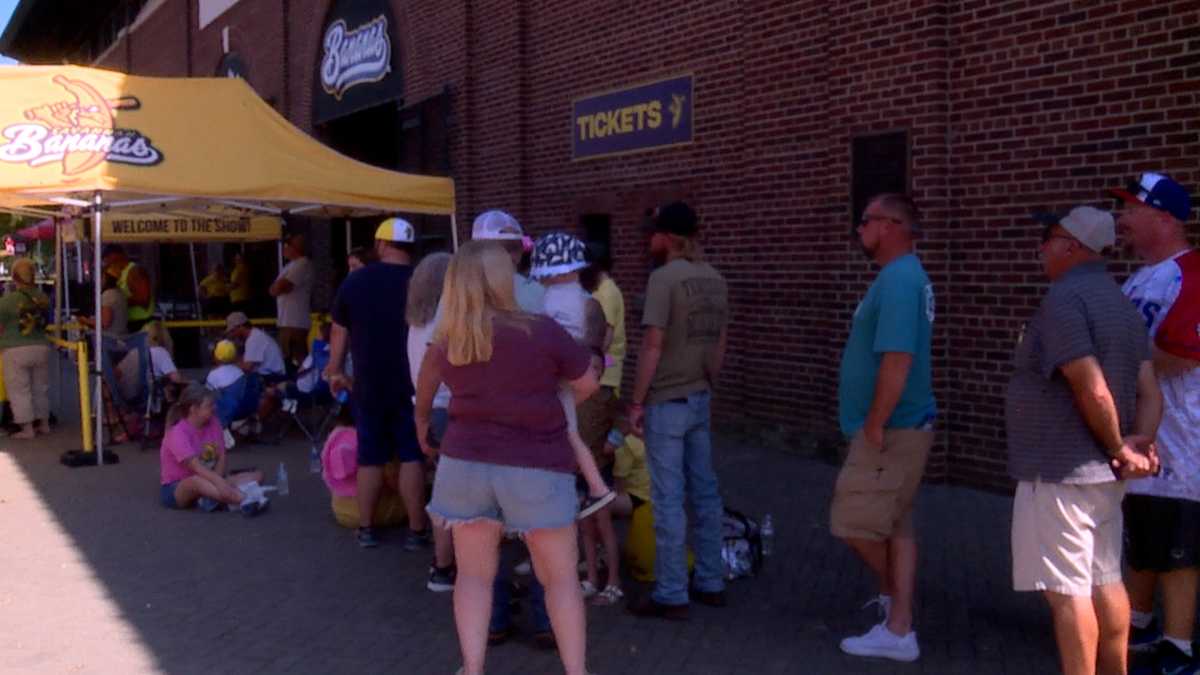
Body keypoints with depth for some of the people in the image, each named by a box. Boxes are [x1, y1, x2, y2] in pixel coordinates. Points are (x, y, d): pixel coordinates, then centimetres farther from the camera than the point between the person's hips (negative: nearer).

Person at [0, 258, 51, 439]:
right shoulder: (43, 298, 0)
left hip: (16, 351, -4)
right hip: (41, 347, 4)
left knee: (19, 391, 4)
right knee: (40, 388, 17)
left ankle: (27, 428, 4)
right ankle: (44, 424, 25)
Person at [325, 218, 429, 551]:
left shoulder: (354, 281, 1)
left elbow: (339, 332, 10)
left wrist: (335, 371, 23)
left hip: (368, 385, 2)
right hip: (411, 385, -2)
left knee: (370, 458, 12)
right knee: (412, 457, 3)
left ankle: (365, 528, 21)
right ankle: (416, 530, 6)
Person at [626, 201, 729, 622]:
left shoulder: (664, 277, -14)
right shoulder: (715, 280, 9)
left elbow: (653, 345, -17)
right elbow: (719, 345, 14)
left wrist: (636, 401, -11)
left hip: (666, 401, -8)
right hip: (700, 399, 8)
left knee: (668, 498, -2)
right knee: (704, 492, 14)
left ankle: (671, 595, 5)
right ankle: (711, 583, 24)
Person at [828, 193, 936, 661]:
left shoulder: (897, 279, -20)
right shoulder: (905, 275, 13)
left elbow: (897, 360, -27)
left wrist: (874, 426, -20)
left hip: (890, 430, -10)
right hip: (901, 427, 10)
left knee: (854, 524, -1)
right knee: (894, 525, 13)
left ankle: (892, 593, 21)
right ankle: (898, 631, 20)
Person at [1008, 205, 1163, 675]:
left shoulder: (1063, 298, -18)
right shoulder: (1121, 303, 12)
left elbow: (1093, 390, -24)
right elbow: (1150, 390, 5)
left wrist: (1118, 447, -11)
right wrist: (1140, 444, -6)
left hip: (1062, 472, -10)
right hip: (1104, 473, 10)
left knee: (1067, 591, -1)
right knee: (1105, 583, 19)